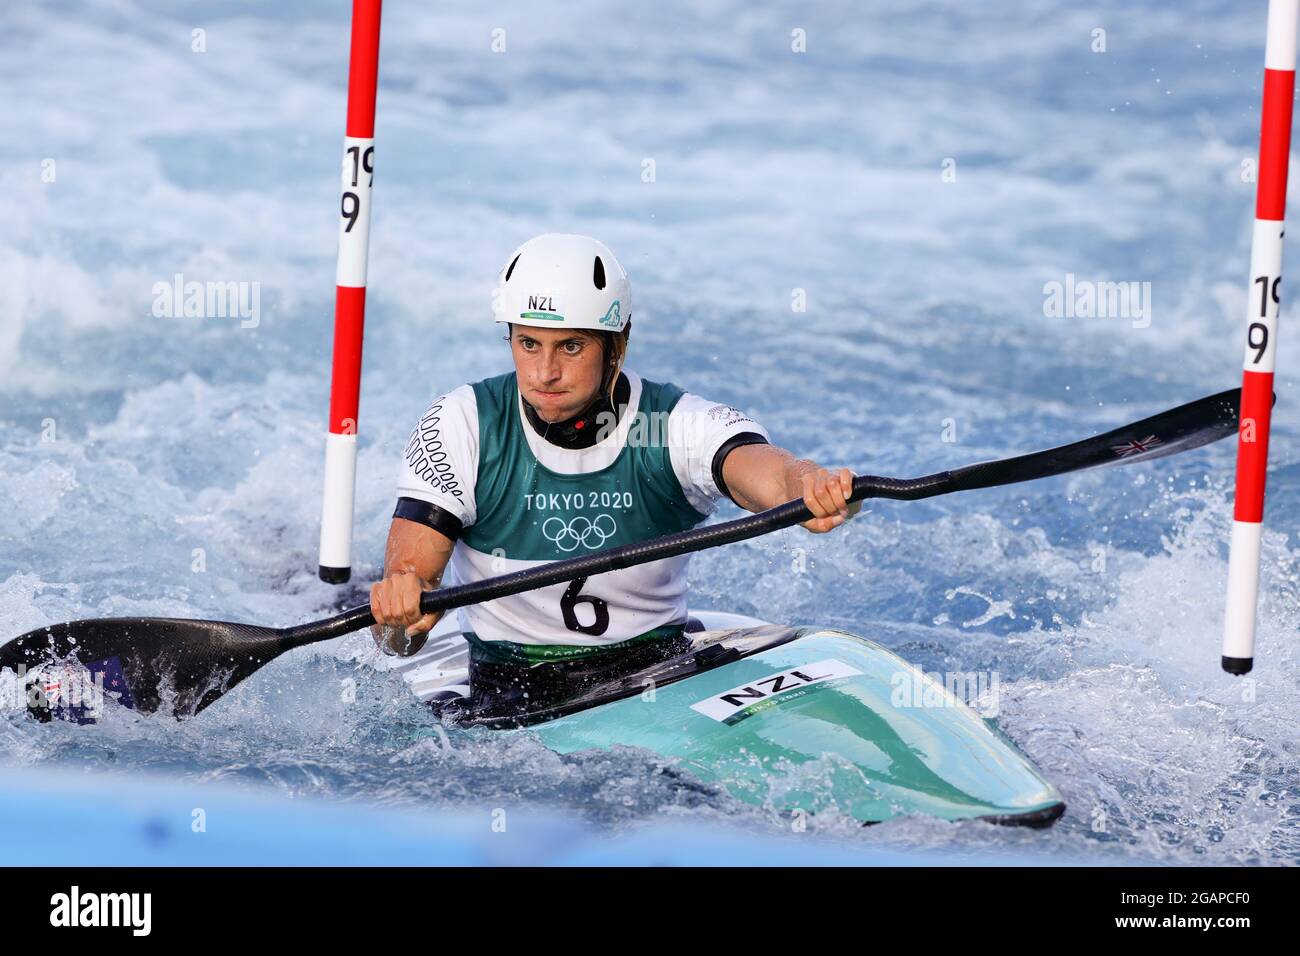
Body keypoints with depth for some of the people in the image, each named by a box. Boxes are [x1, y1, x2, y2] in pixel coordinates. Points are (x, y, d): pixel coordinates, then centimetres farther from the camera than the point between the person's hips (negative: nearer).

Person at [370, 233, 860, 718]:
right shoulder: (460, 425, -7)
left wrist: (814, 489, -56)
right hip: (514, 687, 0)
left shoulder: (677, 426, -7)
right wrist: (398, 611, -39)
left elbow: (765, 469, -31)